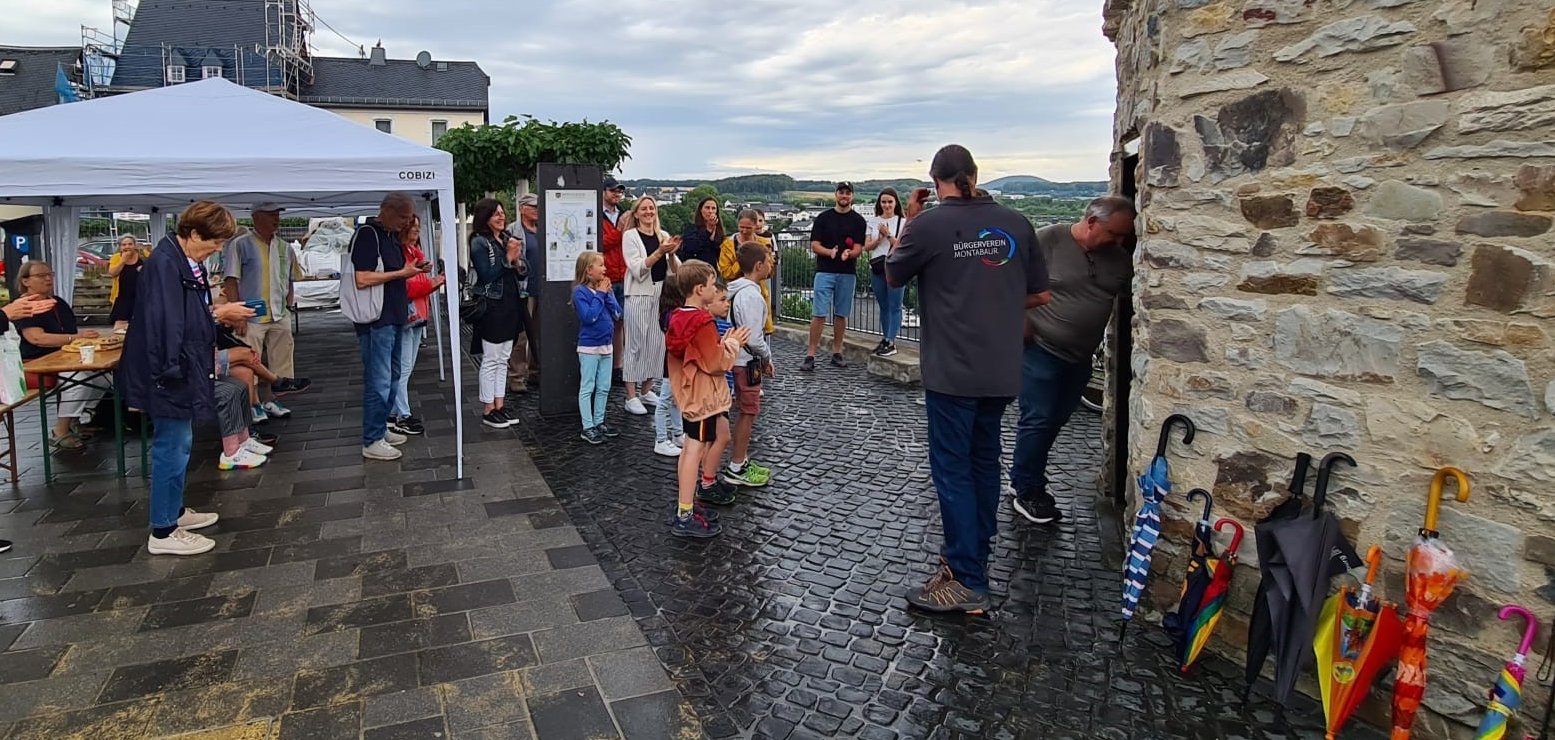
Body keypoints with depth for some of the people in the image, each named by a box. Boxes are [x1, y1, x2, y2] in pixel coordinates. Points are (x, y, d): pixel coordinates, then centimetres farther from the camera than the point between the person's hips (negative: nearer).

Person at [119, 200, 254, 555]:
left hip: (183, 368, 10)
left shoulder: (187, 263, 11)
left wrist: (219, 311, 4)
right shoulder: (164, 263, -20)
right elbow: (166, 321, -26)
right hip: (170, 371, -10)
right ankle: (163, 532, 8)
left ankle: (174, 511, 35)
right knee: (172, 447, -2)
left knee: (179, 444, 20)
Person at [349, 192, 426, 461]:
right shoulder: (367, 234, -13)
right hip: (376, 320, -10)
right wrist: (402, 273, -16)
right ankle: (372, 441, 2)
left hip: (393, 318, 10)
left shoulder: (391, 236, 15)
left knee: (391, 377, 17)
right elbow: (362, 279, -21)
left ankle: (381, 429, 28)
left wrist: (413, 270, 6)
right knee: (378, 381, -6)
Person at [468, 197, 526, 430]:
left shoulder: (507, 238, 14)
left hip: (510, 305, 7)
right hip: (491, 306, -7)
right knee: (491, 360, -1)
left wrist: (517, 260, -5)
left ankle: (499, 406, 17)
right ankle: (488, 410, 6)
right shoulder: (479, 242, -8)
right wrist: (508, 258, -16)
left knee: (503, 360, 11)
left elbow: (520, 273, 16)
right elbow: (486, 275, -17)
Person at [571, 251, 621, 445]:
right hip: (589, 347, -7)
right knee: (587, 389, 1)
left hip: (606, 346, 7)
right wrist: (599, 294, -18)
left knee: (604, 388, 13)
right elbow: (589, 316, -24)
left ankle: (599, 422, 26)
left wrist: (607, 294, -10)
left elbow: (617, 314, -1)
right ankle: (588, 428, 6)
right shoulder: (580, 291, -13)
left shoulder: (605, 288, 4)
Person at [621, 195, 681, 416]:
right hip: (639, 295, -5)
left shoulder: (664, 236, 11)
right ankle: (631, 396, 3)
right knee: (636, 343, -3)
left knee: (656, 342, 7)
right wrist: (660, 252, -22)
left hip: (661, 294, 5)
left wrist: (672, 254, -12)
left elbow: (675, 270, 7)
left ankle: (646, 390, 20)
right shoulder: (630, 236, -2)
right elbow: (638, 269, -14)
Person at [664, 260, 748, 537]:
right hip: (701, 395, -10)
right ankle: (685, 517, -6)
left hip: (701, 393, 10)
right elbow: (716, 364, -20)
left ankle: (707, 486, 44)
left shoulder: (679, 317, 7)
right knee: (695, 449, -8)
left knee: (721, 434, 26)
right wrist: (732, 345, -6)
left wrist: (724, 343, 7)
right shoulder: (703, 322, -22)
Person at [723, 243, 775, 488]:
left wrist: (764, 358, 17)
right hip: (747, 362, -10)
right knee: (748, 413, -1)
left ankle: (741, 459, 27)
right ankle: (736, 469, 5)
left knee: (747, 412, 17)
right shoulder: (751, 295, -21)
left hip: (738, 358, 10)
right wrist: (767, 357, -6)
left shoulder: (737, 290, 10)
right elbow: (754, 337, -24)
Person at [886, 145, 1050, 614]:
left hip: (952, 371, -5)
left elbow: (893, 277, 5)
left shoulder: (929, 225, -12)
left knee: (952, 469, 1)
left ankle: (967, 583, 2)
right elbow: (1038, 295, 9)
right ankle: (976, 553, 34)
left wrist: (909, 221, 10)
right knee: (984, 461, 19)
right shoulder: (1015, 224, 2)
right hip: (1001, 370, 6)